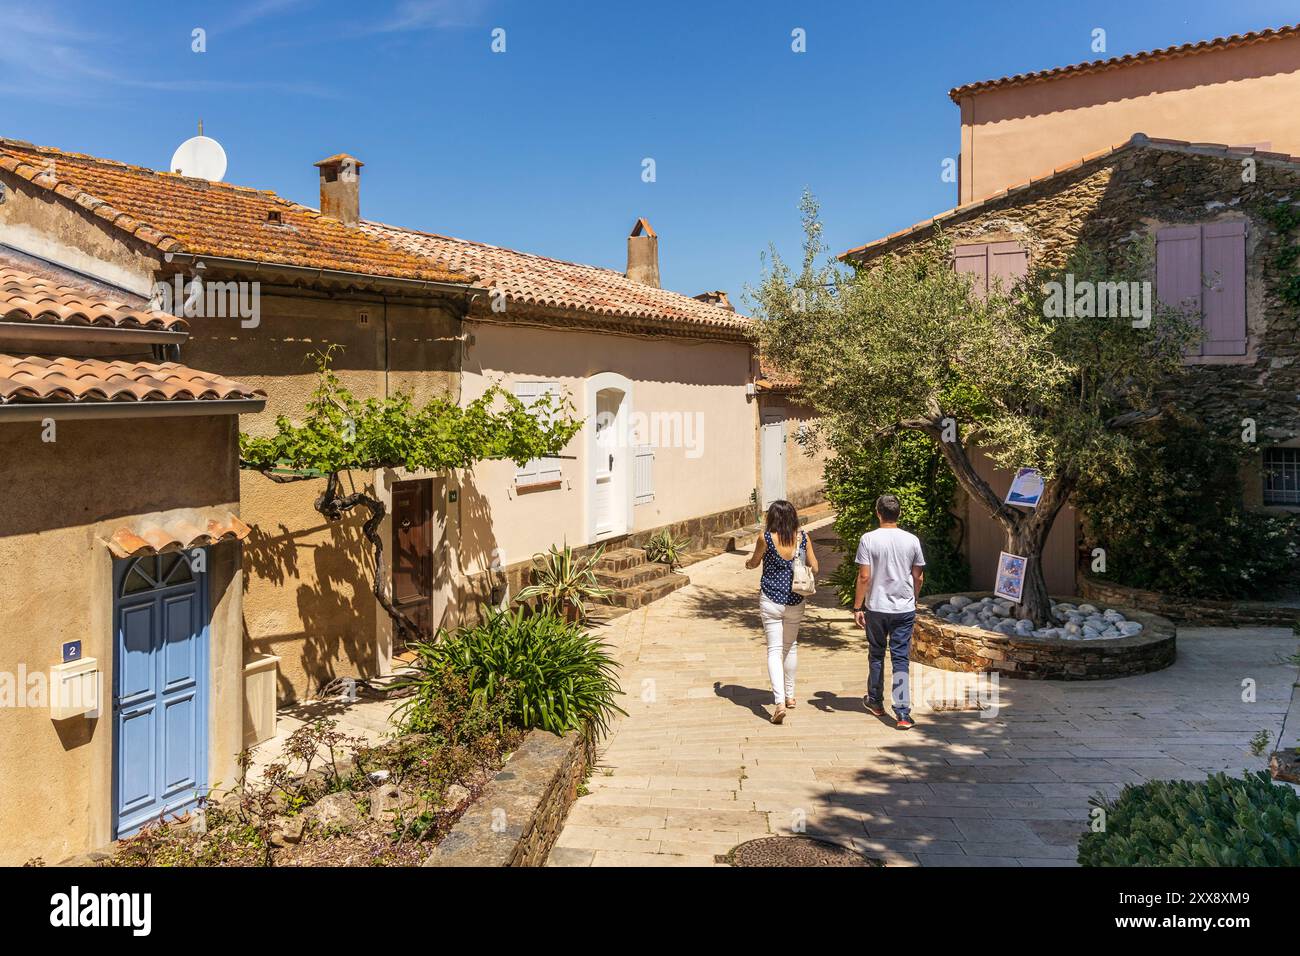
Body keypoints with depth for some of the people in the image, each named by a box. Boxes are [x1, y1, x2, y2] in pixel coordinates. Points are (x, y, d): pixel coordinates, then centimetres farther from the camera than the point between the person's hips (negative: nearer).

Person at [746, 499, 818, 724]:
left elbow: (754, 563, 4)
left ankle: (780, 701, -14)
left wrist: (748, 562, 27)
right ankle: (790, 695, 31)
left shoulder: (766, 538, -12)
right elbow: (814, 568, 2)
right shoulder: (803, 538, -4)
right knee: (791, 646, 21)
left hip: (770, 600, -3)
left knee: (774, 650, -1)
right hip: (795, 601, 3)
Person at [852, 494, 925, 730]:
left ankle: (876, 702, 32)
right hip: (905, 608, 1)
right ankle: (903, 713, -5)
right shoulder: (912, 540, -1)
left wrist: (857, 607, -2)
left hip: (876, 607, -1)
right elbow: (919, 578, 6)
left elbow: (864, 577, -11)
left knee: (876, 655, 16)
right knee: (900, 659, 2)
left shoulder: (869, 539, -9)